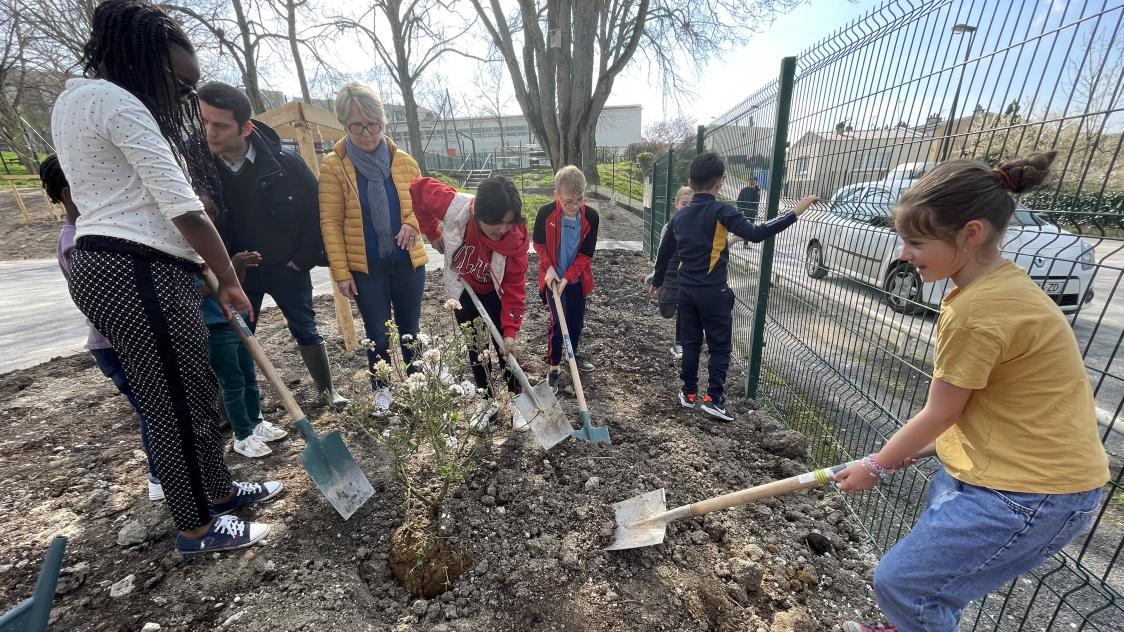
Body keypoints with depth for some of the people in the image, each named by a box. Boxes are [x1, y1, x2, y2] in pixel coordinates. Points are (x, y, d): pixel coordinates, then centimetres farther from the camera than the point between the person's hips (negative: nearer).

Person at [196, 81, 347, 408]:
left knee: (305, 329, 10)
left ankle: (327, 389, 26)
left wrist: (304, 258, -7)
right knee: (234, 338, 8)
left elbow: (316, 209, -6)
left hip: (287, 267, -1)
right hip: (236, 271, 2)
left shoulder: (285, 162, -15)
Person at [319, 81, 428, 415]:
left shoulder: (403, 160, 1)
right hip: (365, 267, -2)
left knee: (410, 327, 14)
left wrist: (413, 223, -14)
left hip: (408, 262, 2)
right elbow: (330, 222, -5)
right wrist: (341, 272, -9)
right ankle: (381, 389, 30)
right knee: (377, 332, 7)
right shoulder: (333, 166, -5)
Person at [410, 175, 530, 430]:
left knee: (506, 347, -1)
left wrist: (510, 331, -29)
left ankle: (517, 402, 20)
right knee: (475, 348, 12)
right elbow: (418, 189, -13)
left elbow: (515, 286, -26)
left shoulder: (516, 237, -32)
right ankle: (488, 402, 29)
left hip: (495, 294, -2)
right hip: (463, 290, 2)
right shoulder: (454, 206, -32)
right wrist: (432, 232, -9)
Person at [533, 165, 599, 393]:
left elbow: (586, 254, -11)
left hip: (576, 279, 2)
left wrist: (568, 277, -18)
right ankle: (553, 367, 12)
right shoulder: (546, 213, -17)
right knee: (558, 322, -3)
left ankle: (573, 354, 39)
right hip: (553, 277, -2)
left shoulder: (591, 217, -15)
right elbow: (539, 244, -2)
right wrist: (548, 268, -14)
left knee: (577, 321, 14)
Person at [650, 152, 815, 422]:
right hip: (713, 292, -6)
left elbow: (664, 252, 16)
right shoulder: (720, 211, -13)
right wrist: (794, 213, -18)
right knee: (719, 346, 5)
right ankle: (714, 398, 4)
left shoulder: (679, 216, 6)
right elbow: (755, 234, -23)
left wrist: (657, 281, 29)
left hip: (686, 290, 6)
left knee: (691, 343, 15)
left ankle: (689, 393, 22)